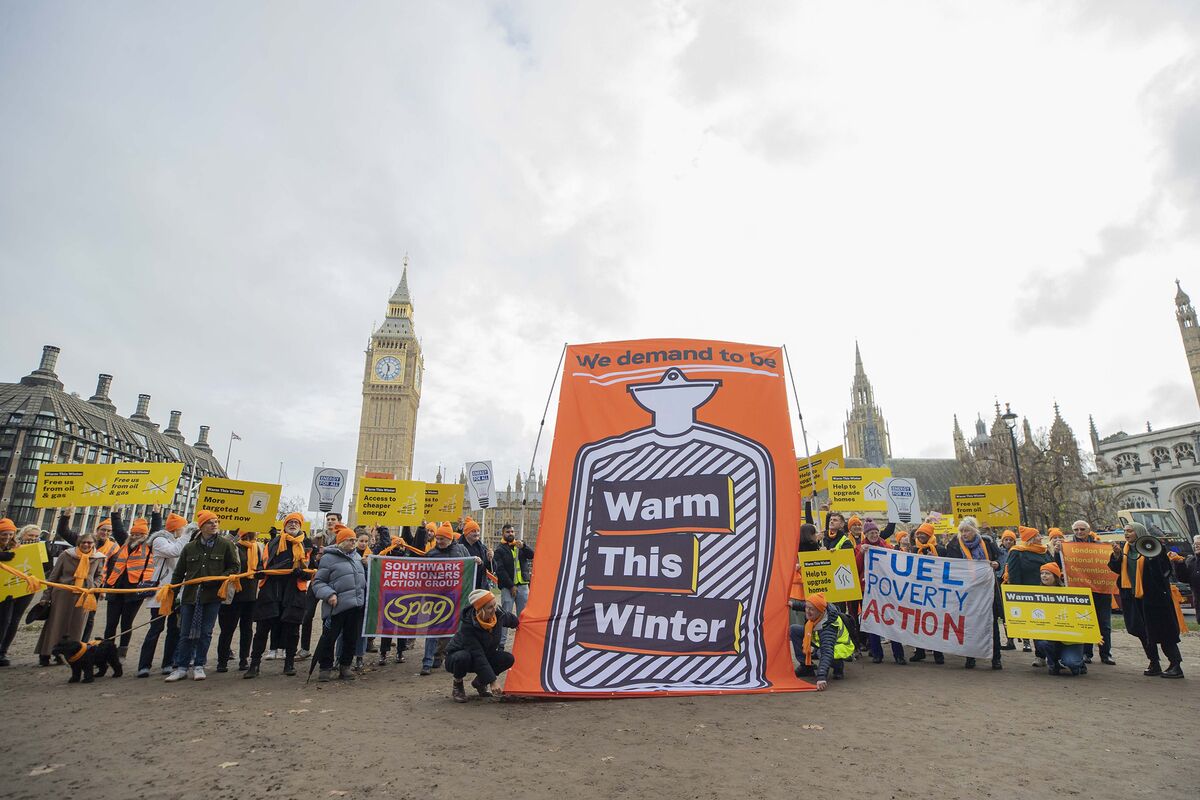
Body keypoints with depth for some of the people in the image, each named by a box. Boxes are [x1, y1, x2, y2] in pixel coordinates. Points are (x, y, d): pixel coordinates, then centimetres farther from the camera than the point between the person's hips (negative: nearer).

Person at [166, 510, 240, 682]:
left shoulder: (226, 544, 0)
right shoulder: (190, 547, 7)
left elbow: (234, 566, 2)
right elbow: (179, 572, 14)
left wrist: (221, 577, -13)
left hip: (213, 595, -2)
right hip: (190, 595, 2)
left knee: (205, 632, 4)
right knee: (186, 633, 6)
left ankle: (198, 666, 16)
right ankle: (181, 667, 18)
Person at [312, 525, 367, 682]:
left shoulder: (356, 556, 14)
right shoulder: (329, 558, -6)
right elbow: (318, 582, -6)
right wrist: (328, 594, -19)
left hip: (357, 605, 6)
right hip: (337, 606, -6)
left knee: (351, 637, 11)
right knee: (329, 637, 0)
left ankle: (344, 666, 26)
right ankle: (325, 668, 17)